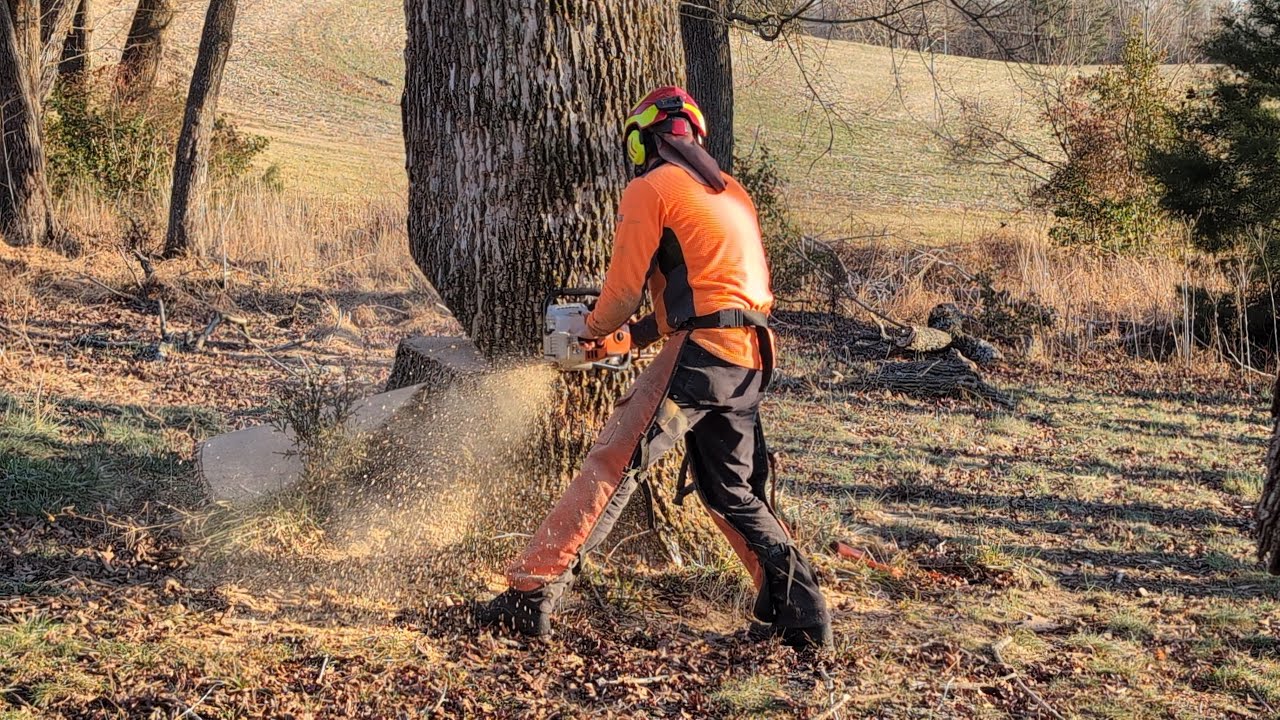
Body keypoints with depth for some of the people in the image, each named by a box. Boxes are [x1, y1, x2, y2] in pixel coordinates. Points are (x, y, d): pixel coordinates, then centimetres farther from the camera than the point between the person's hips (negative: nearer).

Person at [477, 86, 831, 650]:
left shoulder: (650, 189, 0)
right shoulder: (733, 193, 23)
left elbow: (623, 291, -1)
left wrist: (592, 328, 20)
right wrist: (648, 330, 28)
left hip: (699, 351, -7)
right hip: (751, 357, 7)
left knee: (610, 466, -6)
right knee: (731, 490, 19)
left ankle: (531, 593, -9)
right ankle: (802, 610, 15)